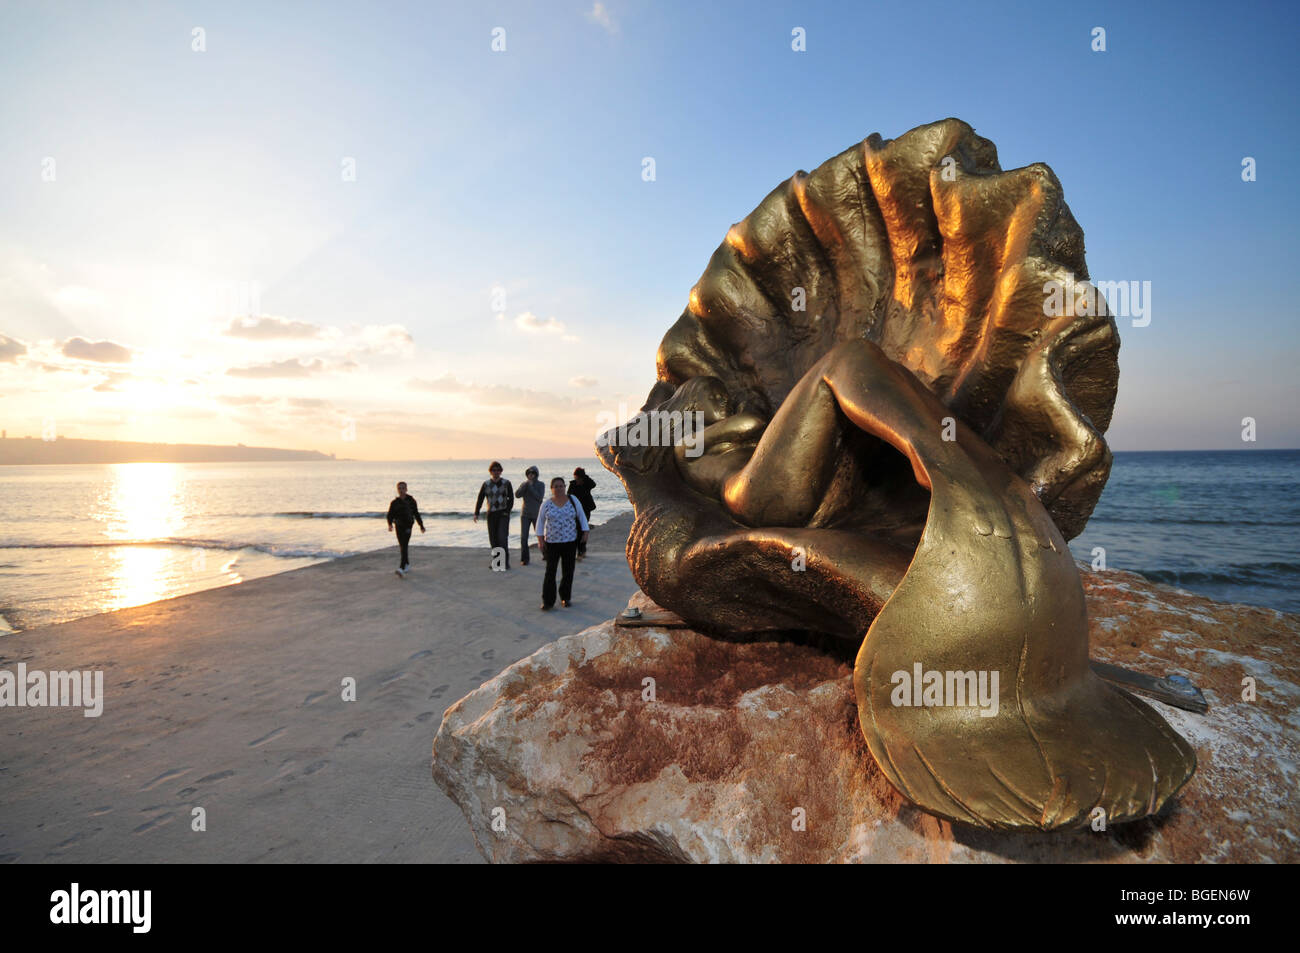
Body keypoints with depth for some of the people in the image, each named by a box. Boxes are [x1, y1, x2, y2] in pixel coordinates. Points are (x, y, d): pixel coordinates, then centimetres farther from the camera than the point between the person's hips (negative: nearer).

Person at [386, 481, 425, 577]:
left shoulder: (411, 501, 0)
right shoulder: (394, 503, 3)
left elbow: (416, 514, 10)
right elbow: (390, 515, 0)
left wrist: (421, 526, 17)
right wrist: (390, 524, -20)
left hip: (408, 526, -3)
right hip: (398, 527, 3)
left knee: (404, 547, -16)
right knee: (402, 547, 13)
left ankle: (401, 569, -28)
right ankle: (407, 564, 34)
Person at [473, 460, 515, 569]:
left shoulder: (506, 483, -2)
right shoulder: (486, 484, 2)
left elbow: (511, 499, -2)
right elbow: (479, 499, -1)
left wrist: (507, 511, -14)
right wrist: (476, 513, -12)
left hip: (503, 514, -3)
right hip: (491, 514, 3)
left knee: (502, 537, -15)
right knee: (493, 539, 5)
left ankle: (506, 561, -9)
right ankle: (496, 562, 17)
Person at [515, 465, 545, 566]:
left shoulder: (541, 484, -5)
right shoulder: (524, 484, 3)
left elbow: (540, 498, -17)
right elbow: (517, 495, -11)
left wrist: (531, 487, -19)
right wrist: (525, 484, -20)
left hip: (537, 515, -2)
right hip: (525, 514, 2)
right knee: (523, 537, -6)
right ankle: (524, 559, 1)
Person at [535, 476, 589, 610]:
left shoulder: (572, 500, 3)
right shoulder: (546, 504, 1)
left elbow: (582, 516, 9)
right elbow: (540, 522, 7)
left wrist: (585, 532, 2)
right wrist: (540, 539, 1)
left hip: (570, 542, 1)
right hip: (551, 542, -1)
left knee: (568, 571, 6)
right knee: (550, 571, -4)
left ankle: (565, 597, 19)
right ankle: (547, 600, 1)